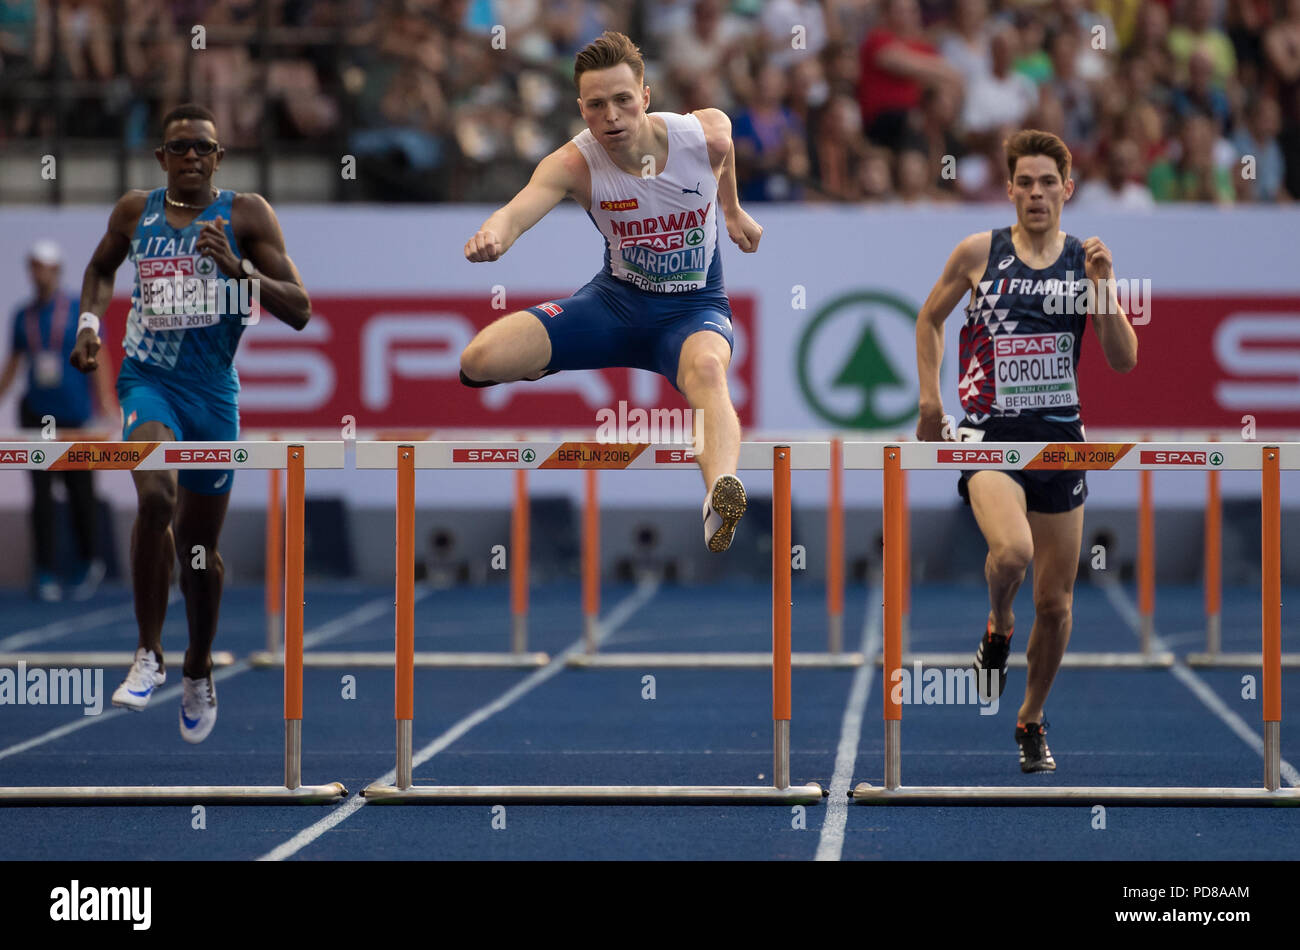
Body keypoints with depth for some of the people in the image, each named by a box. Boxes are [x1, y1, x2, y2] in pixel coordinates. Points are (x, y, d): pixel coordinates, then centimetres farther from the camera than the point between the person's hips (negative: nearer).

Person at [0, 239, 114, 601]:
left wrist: (105, 402, -9)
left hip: (75, 414, -2)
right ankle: (45, 574, -2)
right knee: (41, 495, -5)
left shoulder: (80, 311, -1)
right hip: (36, 414, 2)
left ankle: (89, 563, 25)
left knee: (80, 492, 4)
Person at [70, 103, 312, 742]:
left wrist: (237, 266, -21)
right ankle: (148, 654, -17)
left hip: (214, 389, 0)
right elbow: (101, 267, 26)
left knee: (199, 544, 10)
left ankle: (198, 673, 35)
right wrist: (90, 321, 7)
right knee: (156, 497, -29)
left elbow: (298, 311, -7)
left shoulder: (246, 215, -2)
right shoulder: (134, 212, 5)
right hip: (149, 378, 0)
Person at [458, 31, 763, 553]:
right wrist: (492, 235, -63)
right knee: (480, 359, -19)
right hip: (617, 299, 2)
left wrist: (733, 211, 26)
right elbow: (520, 209, -39)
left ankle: (722, 492, -70)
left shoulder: (706, 133, -16)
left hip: (694, 307, -2)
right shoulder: (574, 163, -20)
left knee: (707, 370, -41)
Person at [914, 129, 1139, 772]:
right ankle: (998, 626, 2)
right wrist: (930, 399, 4)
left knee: (1055, 603, 8)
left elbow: (1124, 361, -1)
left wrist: (1103, 286, -14)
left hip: (1060, 439, 3)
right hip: (991, 432, -3)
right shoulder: (978, 253, -1)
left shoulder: (1086, 259, 3)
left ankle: (1031, 721, 30)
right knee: (1012, 551, -32)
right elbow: (930, 319, 13)